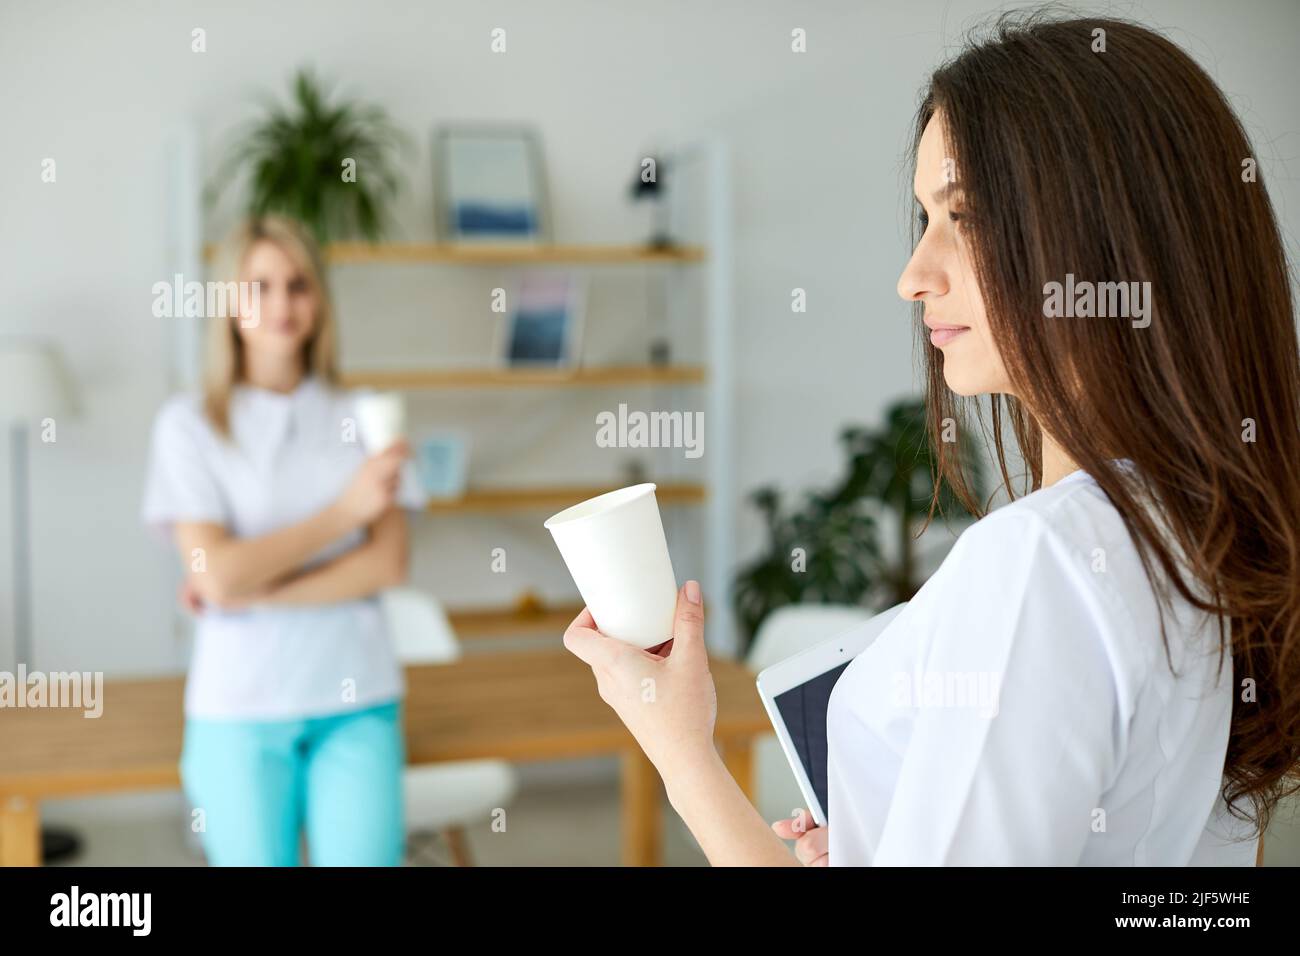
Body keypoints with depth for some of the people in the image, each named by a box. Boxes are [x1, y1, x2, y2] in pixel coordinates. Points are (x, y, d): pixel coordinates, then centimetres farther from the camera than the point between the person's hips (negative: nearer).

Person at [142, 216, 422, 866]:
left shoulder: (361, 417, 6)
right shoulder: (188, 424, 0)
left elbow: (388, 564, -4)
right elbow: (218, 574, -10)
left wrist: (254, 591, -12)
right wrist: (345, 511, -9)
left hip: (357, 701, 1)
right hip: (239, 710, -1)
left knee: (363, 857, -6)